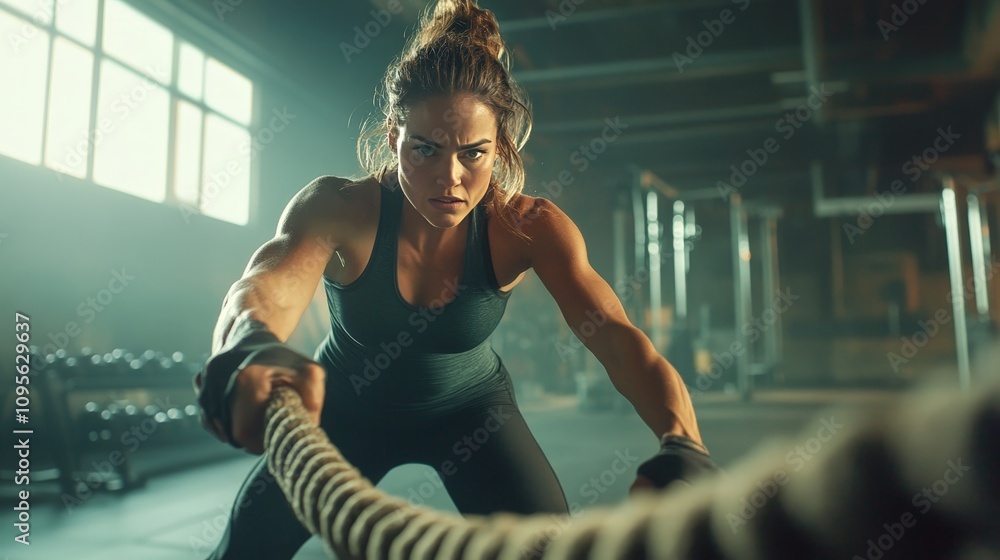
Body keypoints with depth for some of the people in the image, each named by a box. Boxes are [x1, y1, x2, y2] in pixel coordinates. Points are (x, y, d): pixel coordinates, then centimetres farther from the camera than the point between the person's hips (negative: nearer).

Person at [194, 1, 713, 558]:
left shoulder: (526, 226, -26)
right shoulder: (339, 208, -28)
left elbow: (615, 333, -36)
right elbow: (266, 286, -47)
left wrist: (683, 445, -55)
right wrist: (252, 351, -72)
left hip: (470, 408, 0)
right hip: (349, 407, 1)